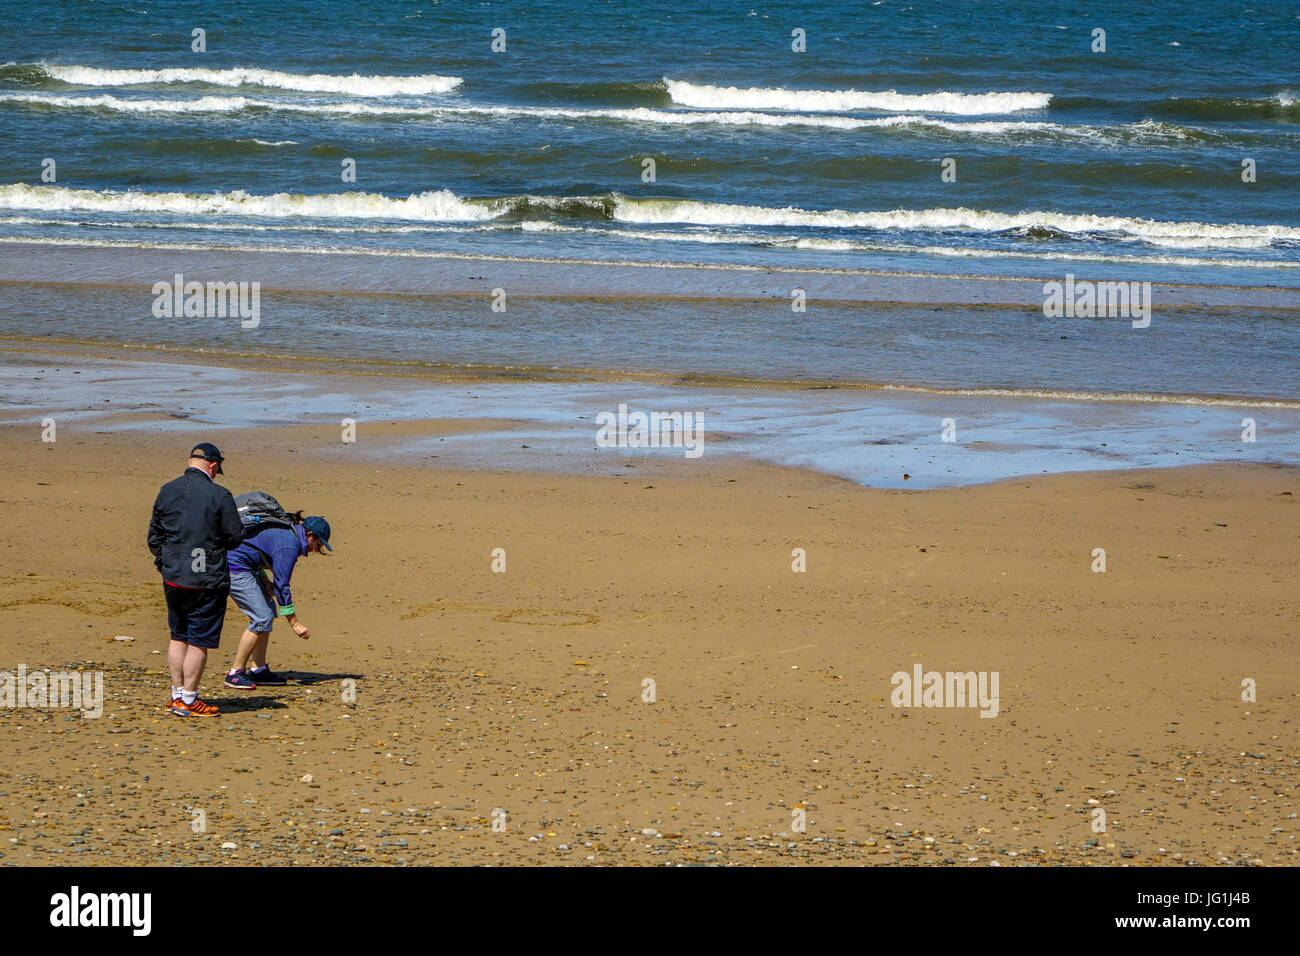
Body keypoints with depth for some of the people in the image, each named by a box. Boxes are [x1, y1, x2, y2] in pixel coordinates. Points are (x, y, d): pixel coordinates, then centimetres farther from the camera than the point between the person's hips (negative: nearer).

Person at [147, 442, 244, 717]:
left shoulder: (166, 491, 5)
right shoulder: (218, 495, -12)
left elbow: (154, 536, 11)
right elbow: (235, 537, -7)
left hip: (172, 578, 6)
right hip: (207, 579, -6)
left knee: (179, 637, 17)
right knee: (199, 642, 1)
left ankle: (177, 694, 20)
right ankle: (188, 701, 3)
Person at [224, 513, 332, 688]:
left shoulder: (285, 532, 12)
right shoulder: (289, 546, -19)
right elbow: (281, 586, -19)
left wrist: (264, 582, 8)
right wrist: (295, 623, -15)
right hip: (235, 569, -11)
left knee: (268, 611, 12)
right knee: (262, 618, -11)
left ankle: (258, 670, 12)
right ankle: (235, 673, -6)